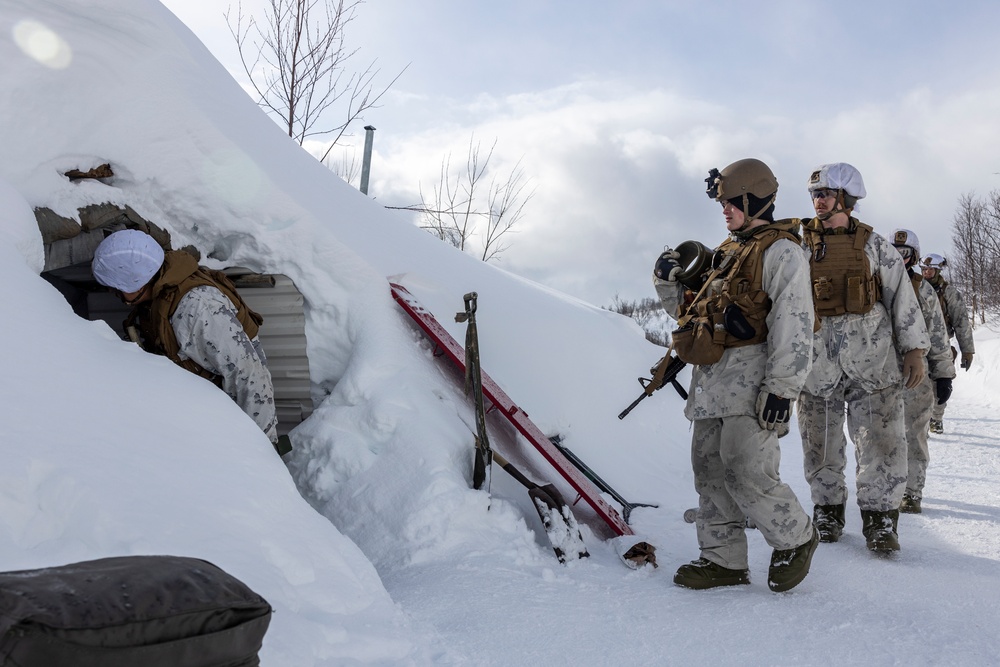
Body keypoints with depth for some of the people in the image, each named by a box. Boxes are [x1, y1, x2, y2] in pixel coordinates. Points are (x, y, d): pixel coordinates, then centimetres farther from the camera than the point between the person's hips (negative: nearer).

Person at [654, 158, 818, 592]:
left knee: (745, 471, -14)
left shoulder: (781, 252, -4)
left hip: (750, 376, -9)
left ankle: (795, 539, 9)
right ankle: (723, 559, 18)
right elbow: (692, 311, 28)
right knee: (709, 469, 8)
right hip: (712, 378, 9)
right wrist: (669, 283, 9)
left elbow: (793, 325, -14)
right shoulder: (728, 253, 23)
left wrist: (782, 387, -21)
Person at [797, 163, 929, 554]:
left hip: (872, 359, -1)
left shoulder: (873, 245, 6)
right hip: (816, 359, 1)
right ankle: (827, 509, 25)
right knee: (820, 442, 8)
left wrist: (914, 349, -1)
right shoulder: (799, 246, 7)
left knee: (881, 441, -3)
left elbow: (903, 296, 6)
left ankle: (880, 518, 10)